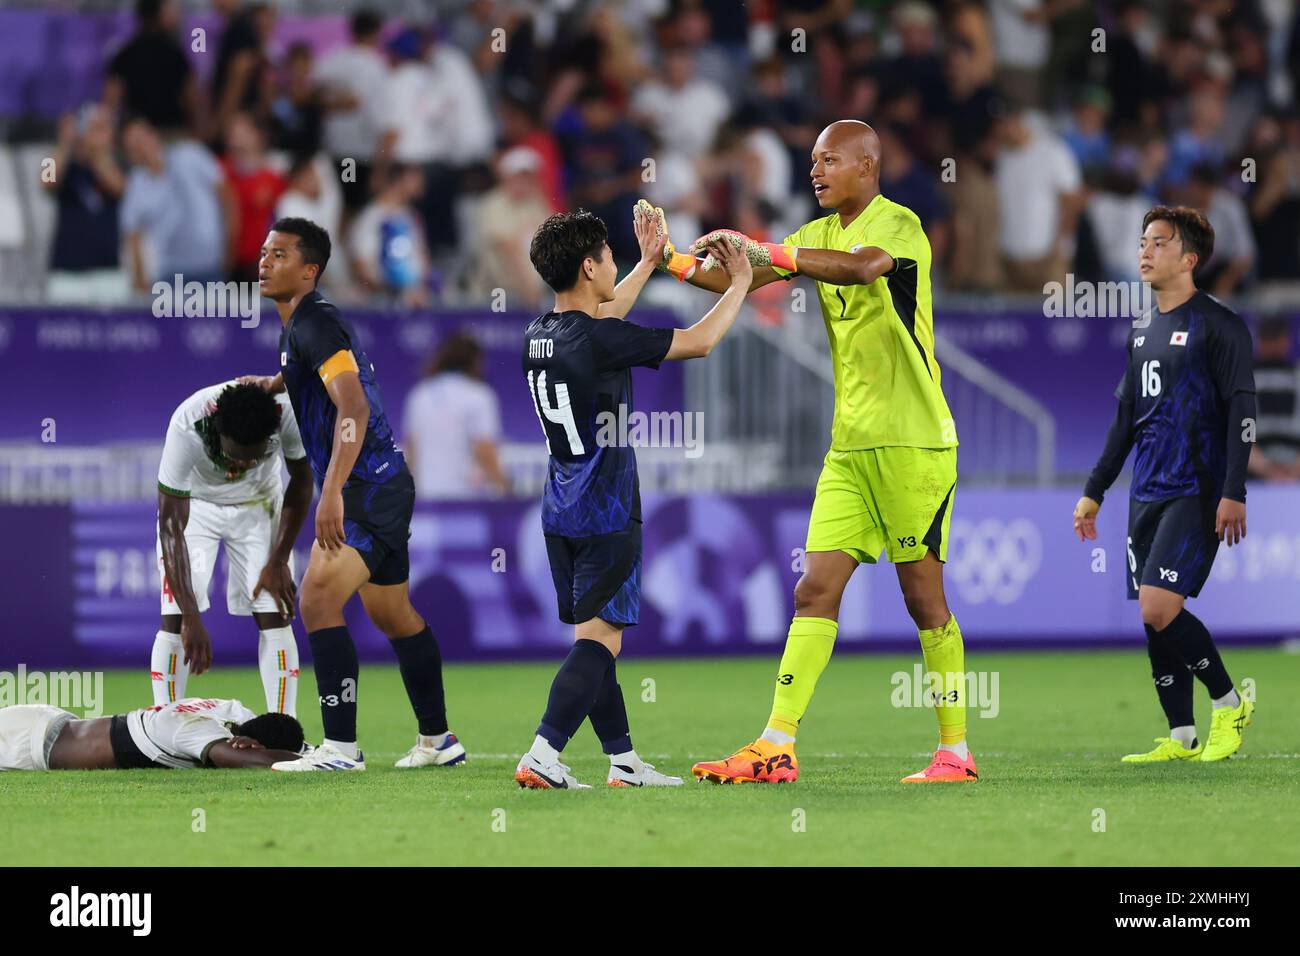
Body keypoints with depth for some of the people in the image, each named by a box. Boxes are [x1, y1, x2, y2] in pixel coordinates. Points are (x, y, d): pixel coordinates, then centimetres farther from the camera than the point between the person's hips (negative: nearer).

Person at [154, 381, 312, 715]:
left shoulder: (288, 412, -33)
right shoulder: (187, 427, -39)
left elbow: (301, 482, -10)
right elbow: (171, 525, -33)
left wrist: (279, 561, -11)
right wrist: (192, 618, -37)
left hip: (259, 503, 2)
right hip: (195, 504, -2)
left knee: (273, 616, -9)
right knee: (175, 619, -13)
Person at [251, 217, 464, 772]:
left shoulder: (316, 325, -16)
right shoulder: (298, 325, 14)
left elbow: (353, 408, -27)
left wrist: (333, 492, -34)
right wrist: (271, 384, 26)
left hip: (366, 491, -11)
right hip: (384, 486, 11)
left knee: (318, 600, -18)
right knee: (392, 616, 18)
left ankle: (340, 747, -20)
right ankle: (437, 741, 27)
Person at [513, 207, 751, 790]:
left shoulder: (539, 333, 6)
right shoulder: (600, 341, -18)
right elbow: (699, 342, -9)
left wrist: (649, 262, 38)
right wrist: (739, 284, 7)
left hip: (560, 516, 8)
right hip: (606, 517, -8)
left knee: (592, 637, 12)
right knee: (599, 640, -9)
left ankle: (623, 761, 18)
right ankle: (541, 756, -21)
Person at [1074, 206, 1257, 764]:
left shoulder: (1219, 326, -6)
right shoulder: (1143, 331, 17)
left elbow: (1241, 411, -10)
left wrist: (1233, 493, -18)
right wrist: (1094, 491, 22)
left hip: (1196, 492, -8)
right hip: (1147, 494, 8)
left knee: (1159, 607, -18)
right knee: (1154, 619, 4)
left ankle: (1229, 705, 0)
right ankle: (1181, 738, 9)